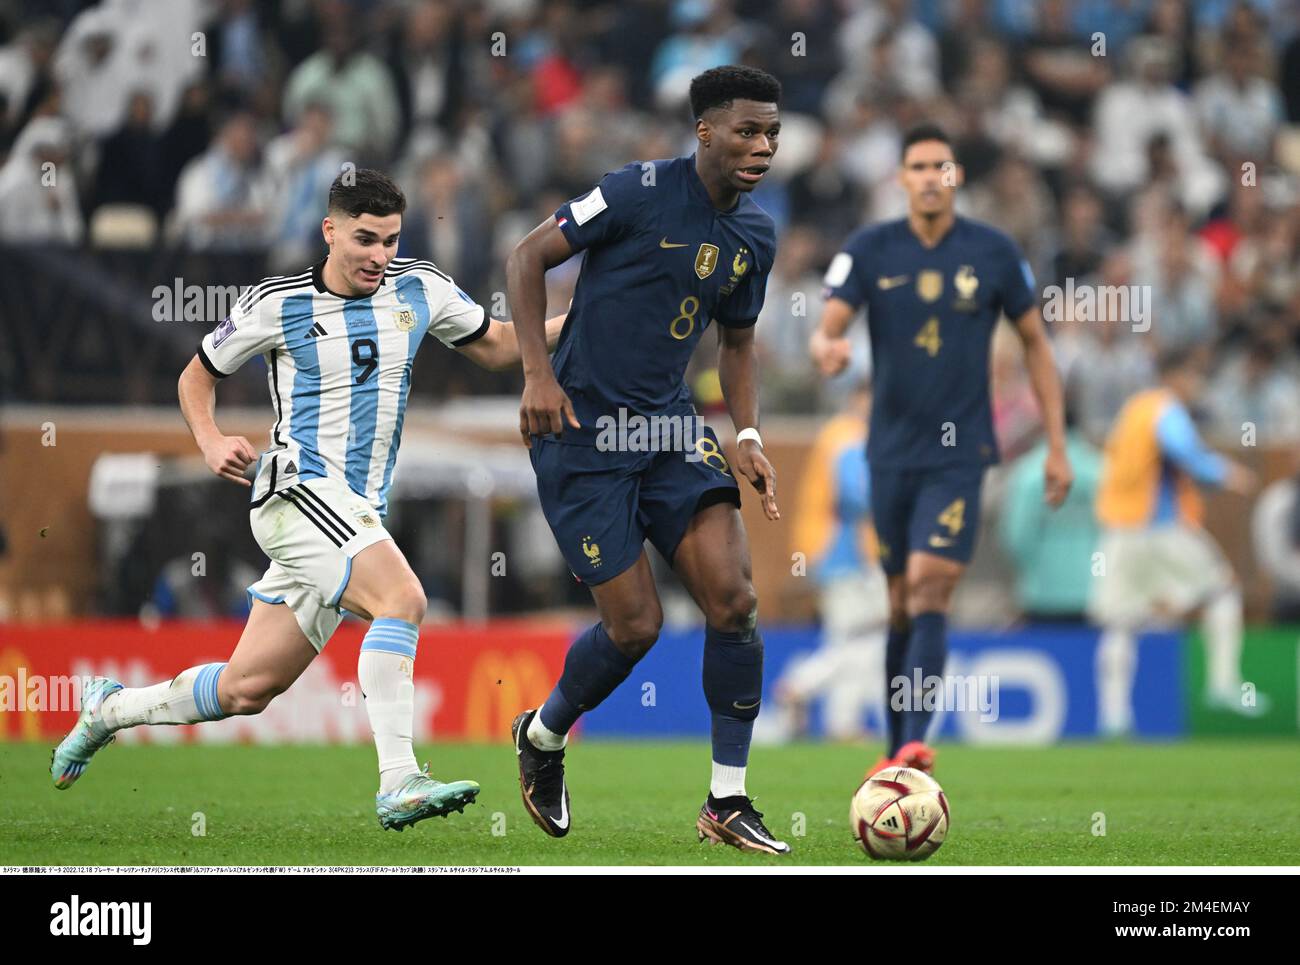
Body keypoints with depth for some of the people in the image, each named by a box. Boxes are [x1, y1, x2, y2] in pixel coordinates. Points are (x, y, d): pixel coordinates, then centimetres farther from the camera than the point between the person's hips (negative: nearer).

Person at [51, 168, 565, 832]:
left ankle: (111, 708, 31)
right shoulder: (277, 304, -2)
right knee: (403, 599, -29)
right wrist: (211, 442, -6)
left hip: (360, 513, 6)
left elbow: (496, 346, 20)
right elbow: (198, 374, 11)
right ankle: (398, 782, -32)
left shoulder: (420, 290, 8)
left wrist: (572, 322, 4)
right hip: (298, 488, -6)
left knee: (248, 688, 8)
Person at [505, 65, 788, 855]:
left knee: (734, 598, -10)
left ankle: (729, 802, 0)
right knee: (636, 624, -6)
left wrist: (749, 438, 5)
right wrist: (539, 373, -17)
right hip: (584, 433, -6)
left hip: (671, 431, 6)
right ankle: (543, 735, 25)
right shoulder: (643, 192, -14)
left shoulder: (756, 235, 7)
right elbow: (529, 257, -8)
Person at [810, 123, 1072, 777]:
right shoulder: (869, 251, 0)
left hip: (960, 453, -2)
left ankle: (914, 743, -25)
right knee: (902, 603, 9)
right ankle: (898, 748, 21)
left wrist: (1056, 446, 4)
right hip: (891, 452, 2)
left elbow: (1035, 342, 8)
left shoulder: (994, 254, -1)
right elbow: (825, 330, -9)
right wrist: (826, 349, -35)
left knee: (930, 591, -17)